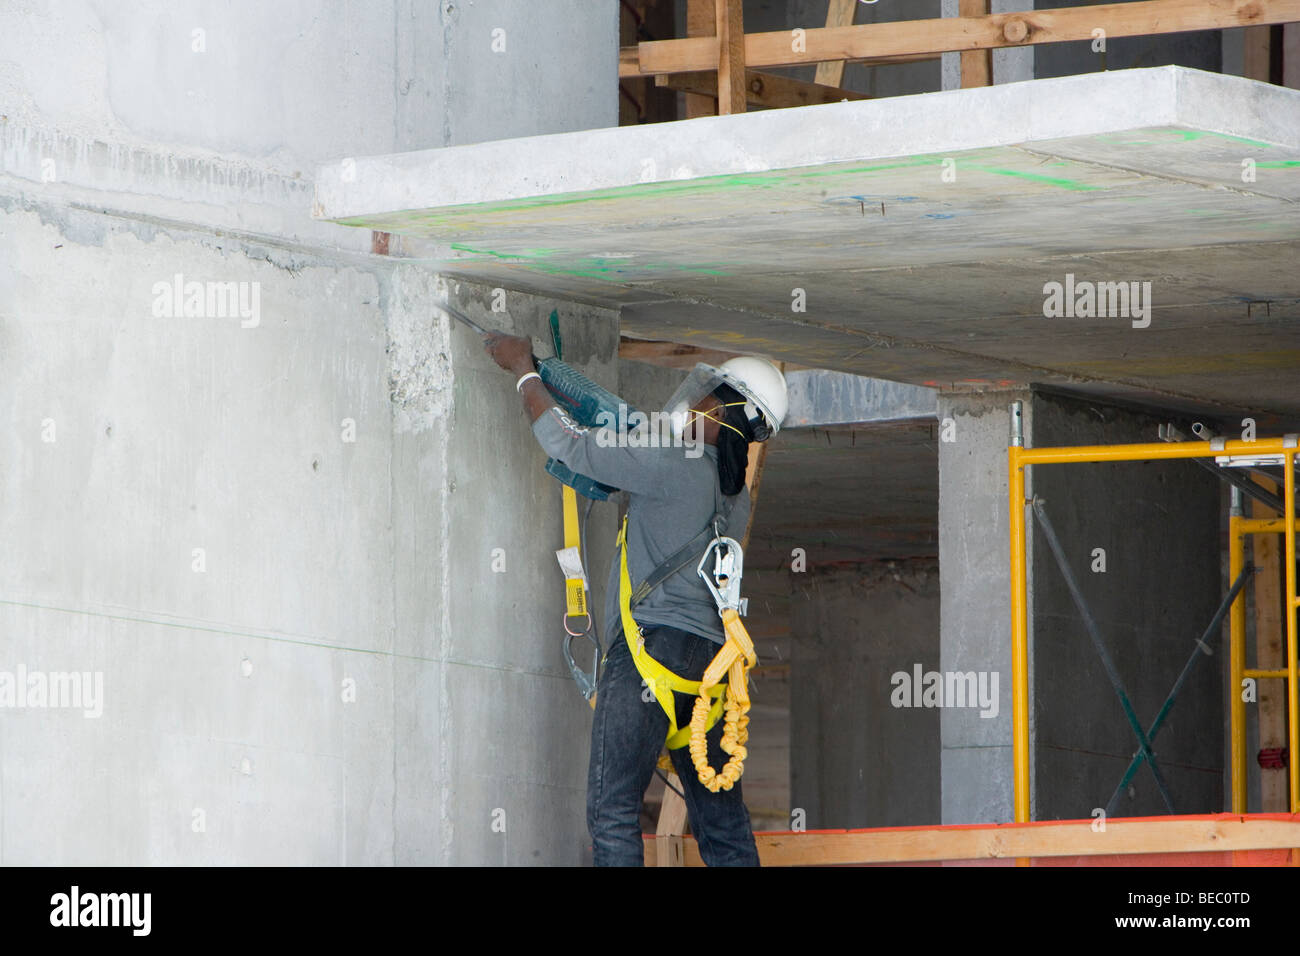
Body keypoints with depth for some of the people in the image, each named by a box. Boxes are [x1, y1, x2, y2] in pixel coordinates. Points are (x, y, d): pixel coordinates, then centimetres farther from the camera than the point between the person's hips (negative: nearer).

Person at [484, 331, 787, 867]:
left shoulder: (675, 466, -8)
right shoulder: (734, 496, 18)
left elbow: (568, 444, -4)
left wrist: (523, 369, 10)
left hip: (653, 639, -8)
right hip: (711, 650, 8)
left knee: (613, 806, -12)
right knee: (720, 815, 8)